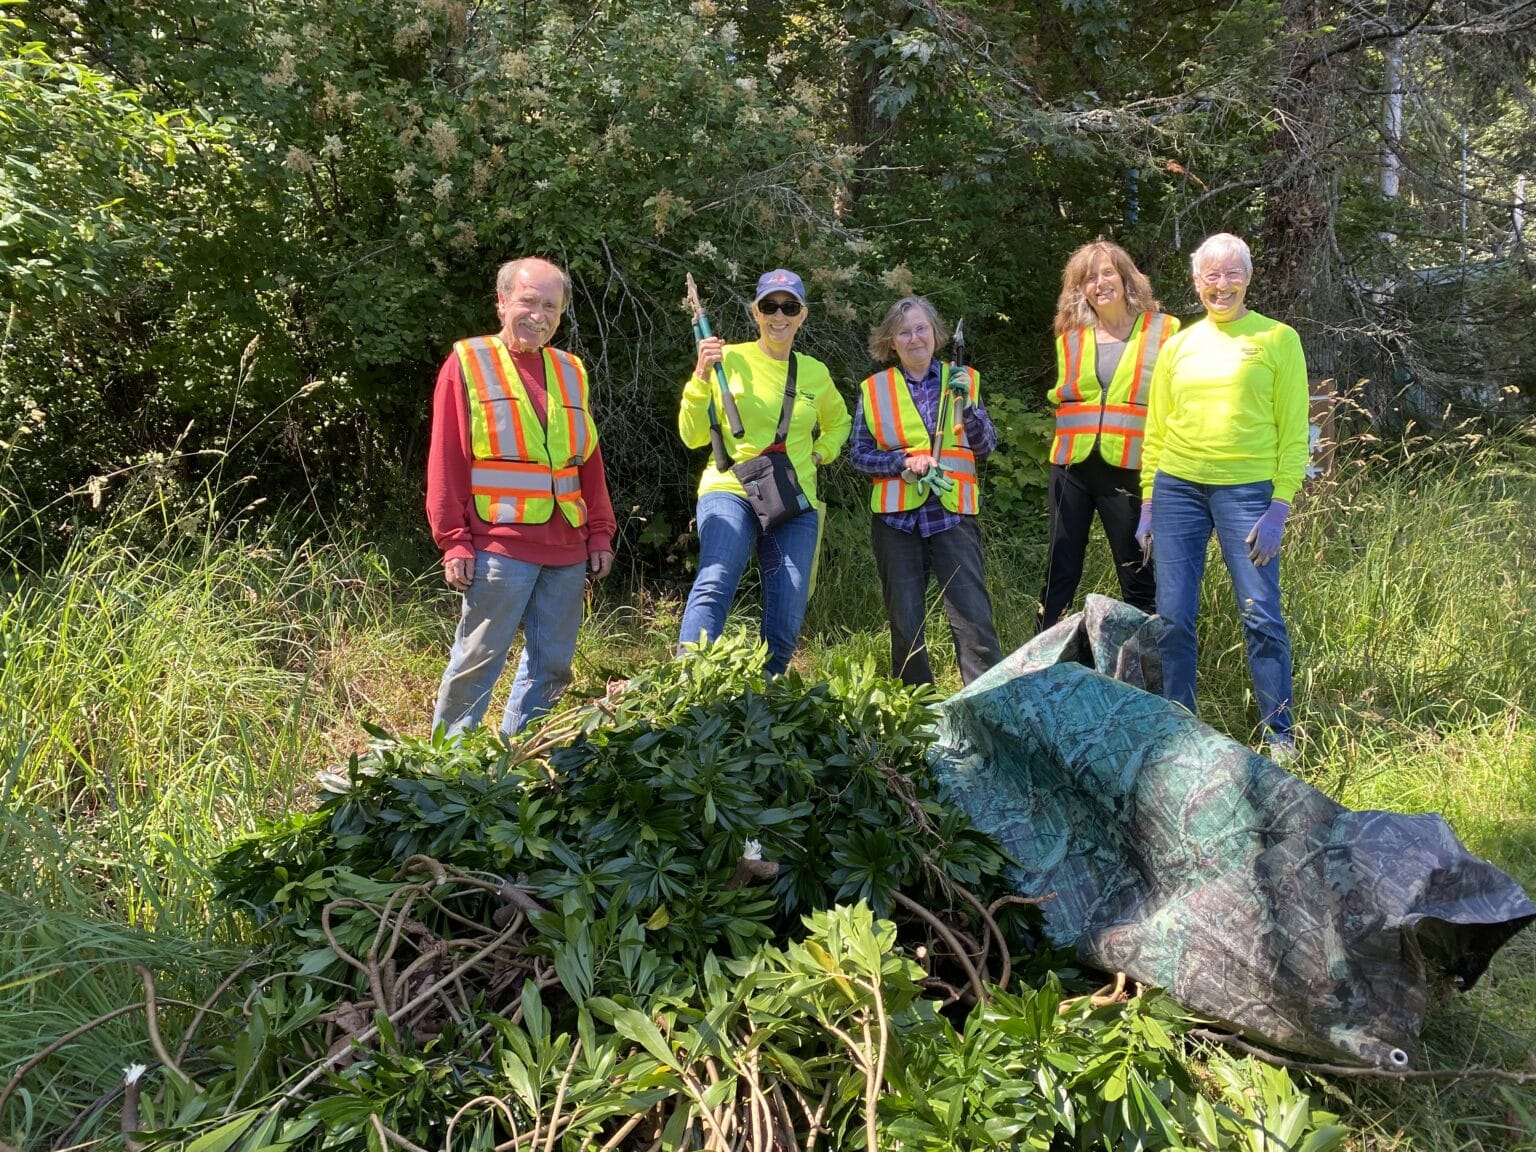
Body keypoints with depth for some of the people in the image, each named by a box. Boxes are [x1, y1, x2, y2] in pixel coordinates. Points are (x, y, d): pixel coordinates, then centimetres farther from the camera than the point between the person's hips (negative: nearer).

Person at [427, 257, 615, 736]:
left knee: (552, 666, 9)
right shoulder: (468, 362, 1)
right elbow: (446, 459, -3)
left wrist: (600, 533, 12)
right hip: (500, 546, -5)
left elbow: (590, 461, 18)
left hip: (567, 548, 5)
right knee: (478, 661, -1)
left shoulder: (570, 371, 16)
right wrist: (454, 540, -8)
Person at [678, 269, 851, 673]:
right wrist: (702, 377, -15)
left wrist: (819, 453, 11)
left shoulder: (815, 373, 11)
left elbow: (838, 423, 31)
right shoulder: (729, 359, 0)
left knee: (785, 625, -2)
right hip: (730, 489, -4)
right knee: (714, 586, -30)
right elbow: (693, 436, -2)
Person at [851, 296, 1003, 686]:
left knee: (972, 616, -11)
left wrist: (966, 403, -14)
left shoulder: (962, 379, 8)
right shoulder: (873, 389, 7)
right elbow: (860, 454, 4)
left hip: (952, 512, -1)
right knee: (904, 621, 7)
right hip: (895, 517, 1)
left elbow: (985, 446, 2)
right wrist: (904, 461, -12)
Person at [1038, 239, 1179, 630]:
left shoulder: (1163, 331, 1)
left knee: (1140, 578, 4)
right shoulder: (1069, 337, 11)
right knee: (1059, 573, 7)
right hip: (1072, 466, 3)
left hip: (1131, 468, -3)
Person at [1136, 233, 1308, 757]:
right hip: (1177, 487, 3)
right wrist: (1148, 503, 8)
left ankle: (1279, 733, 10)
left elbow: (1293, 431, -1)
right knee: (1172, 616, 4)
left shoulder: (1278, 339, 3)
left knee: (1261, 615, -3)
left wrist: (1280, 507, -9)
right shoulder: (1178, 345, 12)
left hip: (1248, 490, -3)